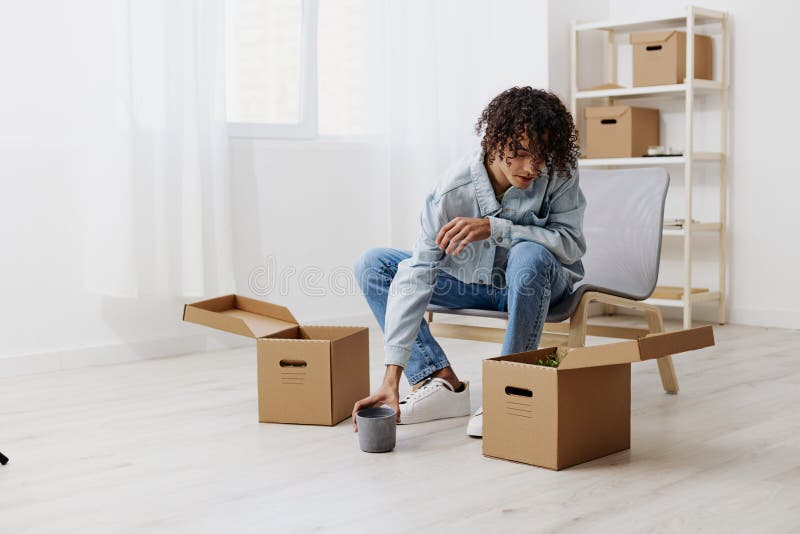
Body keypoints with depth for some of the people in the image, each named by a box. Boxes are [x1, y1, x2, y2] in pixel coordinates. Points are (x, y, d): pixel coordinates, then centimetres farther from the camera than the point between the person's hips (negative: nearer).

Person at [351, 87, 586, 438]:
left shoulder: (559, 172, -24)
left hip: (541, 281, -2)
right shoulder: (453, 190, -26)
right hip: (471, 279, 2)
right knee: (372, 265, -12)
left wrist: (494, 227, -40)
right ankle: (442, 380, -14)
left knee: (530, 254, -38)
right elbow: (415, 276, -30)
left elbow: (572, 244, -27)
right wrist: (392, 377, -38)